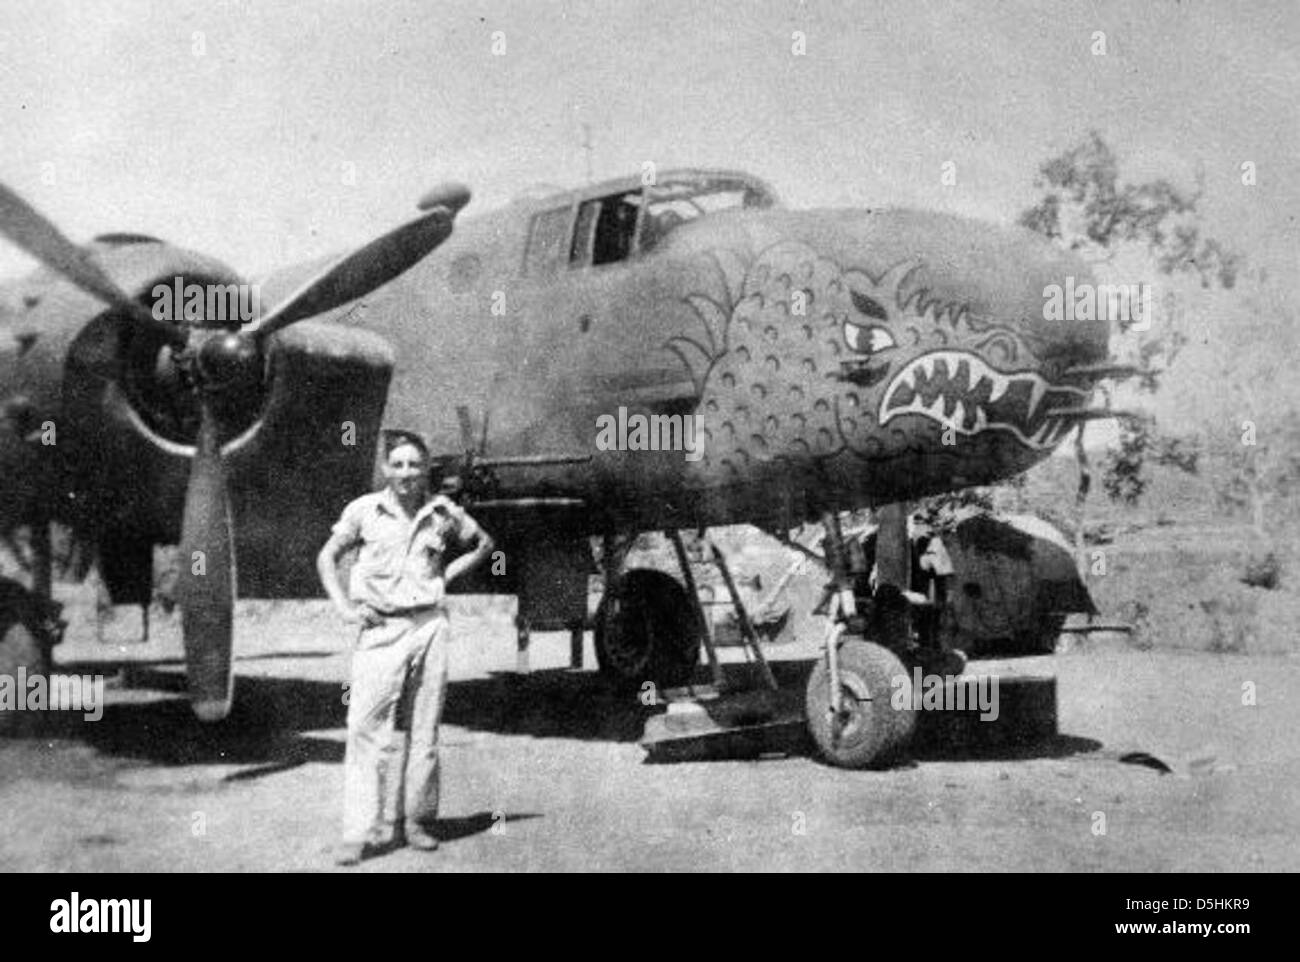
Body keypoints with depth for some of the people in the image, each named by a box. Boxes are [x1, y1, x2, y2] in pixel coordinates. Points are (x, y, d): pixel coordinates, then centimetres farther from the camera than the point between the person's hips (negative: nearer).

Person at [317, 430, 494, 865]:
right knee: (367, 728, -8)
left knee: (423, 729, 5)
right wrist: (344, 608, 0)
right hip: (381, 630, -2)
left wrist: (448, 574, 8)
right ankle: (361, 832, -6)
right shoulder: (364, 510, 1)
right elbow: (327, 557, 11)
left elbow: (484, 543, 21)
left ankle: (416, 820, 16)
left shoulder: (443, 511, 5)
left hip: (430, 627, 2)